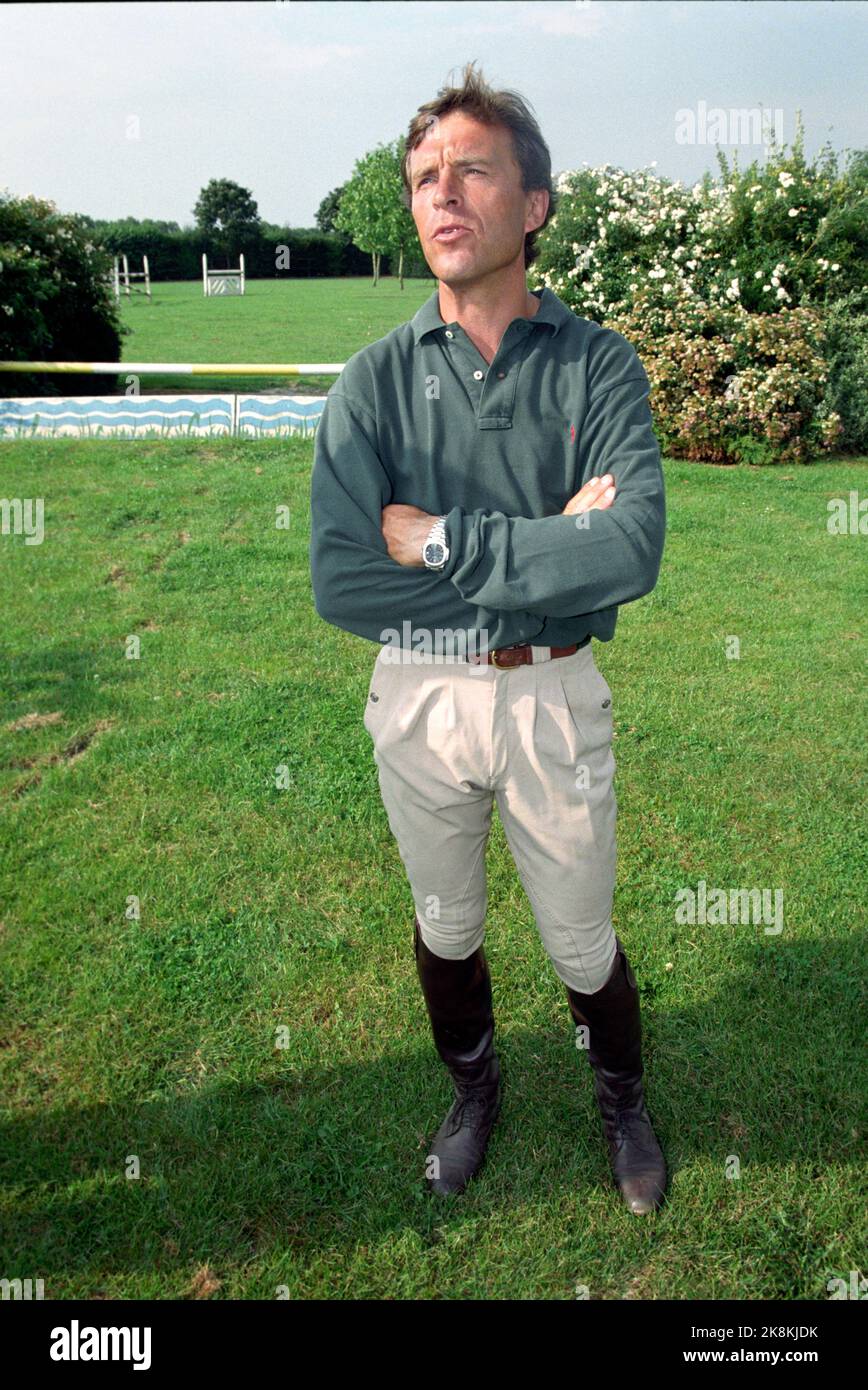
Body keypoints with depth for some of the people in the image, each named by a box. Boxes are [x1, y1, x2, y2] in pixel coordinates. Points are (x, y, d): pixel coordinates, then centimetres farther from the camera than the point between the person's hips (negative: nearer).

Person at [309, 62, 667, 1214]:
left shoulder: (598, 366, -8)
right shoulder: (376, 382, -7)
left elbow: (633, 554, -25)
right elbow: (341, 584, -19)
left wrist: (440, 540, -24)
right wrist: (552, 552, -21)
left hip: (555, 699, -1)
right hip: (418, 698, 2)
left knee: (582, 942, 15)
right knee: (445, 926, 21)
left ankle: (623, 1100, 47)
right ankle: (474, 1090, 50)